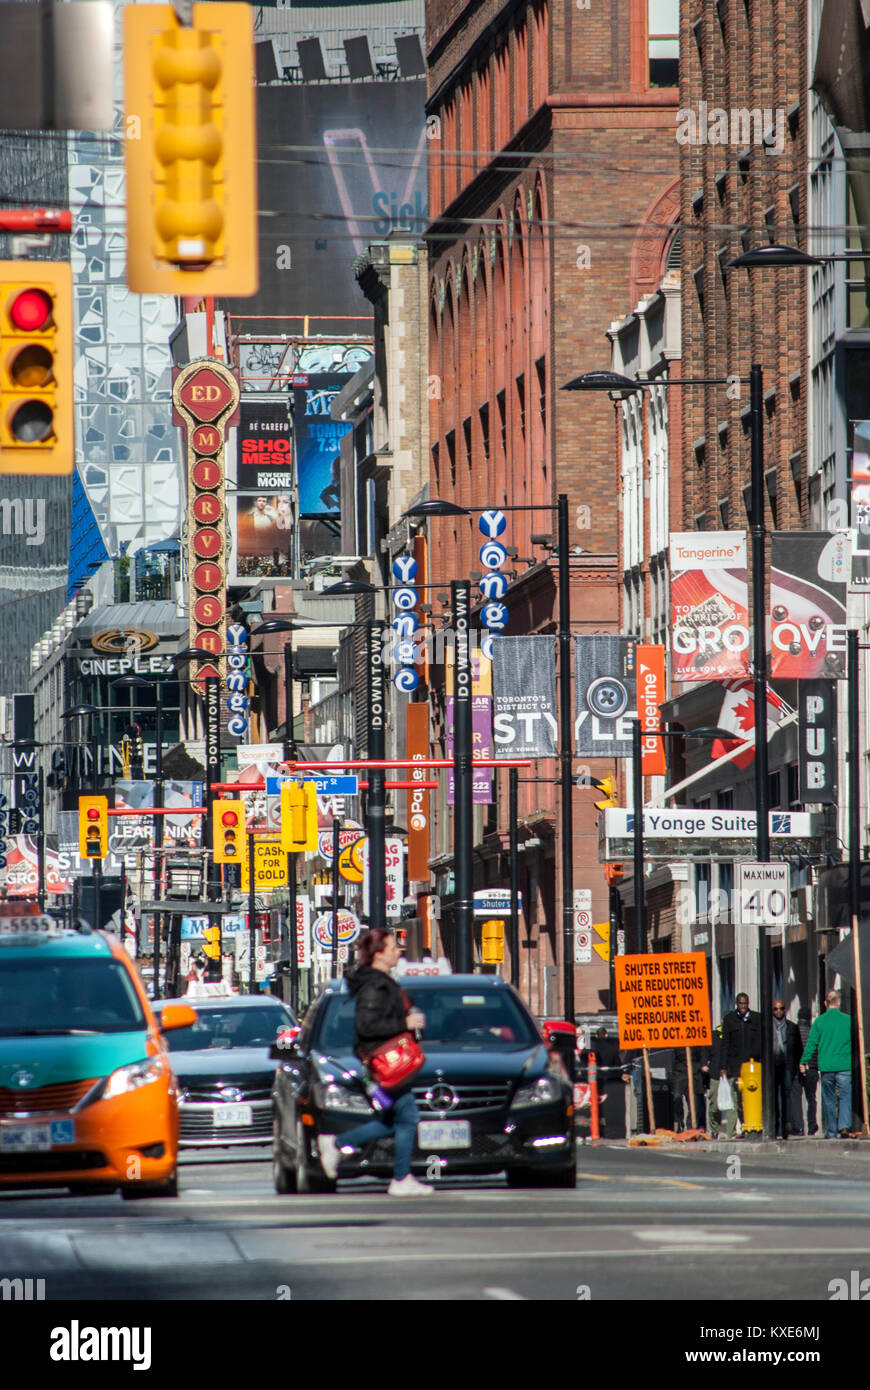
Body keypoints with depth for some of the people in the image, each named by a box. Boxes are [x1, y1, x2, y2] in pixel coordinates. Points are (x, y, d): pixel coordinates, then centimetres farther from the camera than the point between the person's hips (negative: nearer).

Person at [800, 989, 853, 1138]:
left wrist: (804, 1062, 9)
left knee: (829, 1100, 9)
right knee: (846, 1097, -1)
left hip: (826, 1066, 1)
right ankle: (844, 1125, -22)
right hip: (844, 1065, -1)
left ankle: (831, 1131, 11)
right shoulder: (848, 1020, -1)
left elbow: (811, 1043, 1)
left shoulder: (819, 1021, 1)